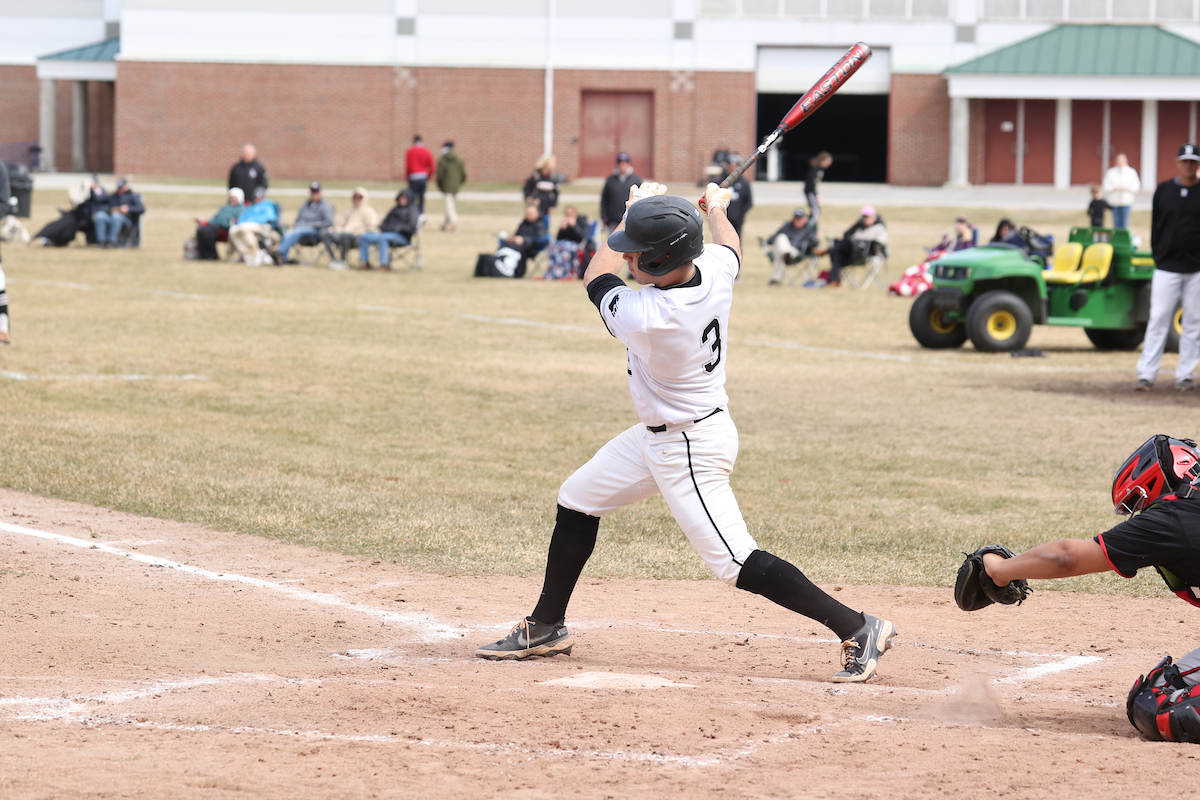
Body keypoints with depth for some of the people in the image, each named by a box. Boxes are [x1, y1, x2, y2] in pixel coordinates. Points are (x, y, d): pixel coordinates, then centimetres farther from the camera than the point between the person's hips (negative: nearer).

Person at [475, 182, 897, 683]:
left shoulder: (643, 317, -32)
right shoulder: (715, 268, -12)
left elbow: (597, 277, -8)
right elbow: (730, 244, 16)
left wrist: (633, 207, 4)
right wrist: (716, 207, 37)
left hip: (688, 452, -10)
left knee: (736, 562, -9)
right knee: (577, 500, 18)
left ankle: (858, 628, -5)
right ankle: (547, 628, 30)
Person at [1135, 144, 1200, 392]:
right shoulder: (1164, 190, 6)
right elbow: (1156, 225, 11)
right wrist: (1158, 255, 4)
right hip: (1167, 267, 0)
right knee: (1158, 319, -4)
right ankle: (1146, 374, -3)